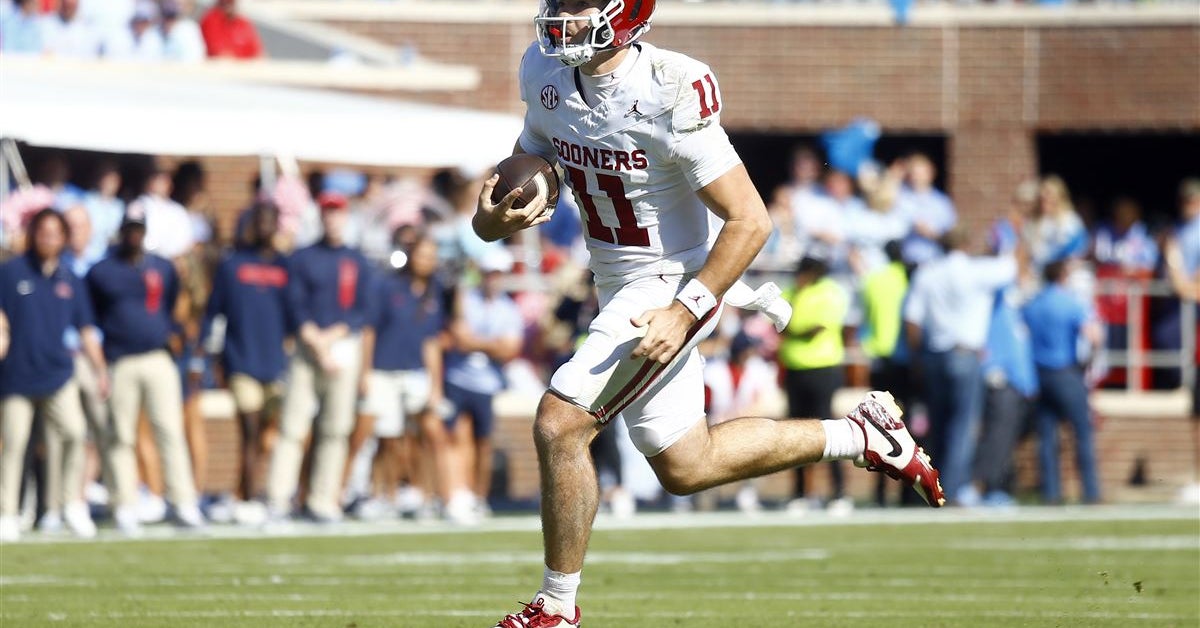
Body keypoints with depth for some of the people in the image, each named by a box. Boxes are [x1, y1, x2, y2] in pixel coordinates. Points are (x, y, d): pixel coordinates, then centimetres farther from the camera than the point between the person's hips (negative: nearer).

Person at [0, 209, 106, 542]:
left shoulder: (69, 280, 10)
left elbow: (86, 328, 14)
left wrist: (101, 370, 11)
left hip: (57, 374, 2)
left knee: (75, 432, -14)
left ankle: (72, 505, -2)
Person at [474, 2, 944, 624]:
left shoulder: (670, 93, -26)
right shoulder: (545, 73, -5)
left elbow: (750, 220, -22)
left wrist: (686, 312, -27)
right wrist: (490, 219, -13)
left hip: (666, 286, -8)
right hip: (616, 286, 8)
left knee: (559, 425, -17)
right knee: (684, 468, 17)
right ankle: (860, 436, 32)